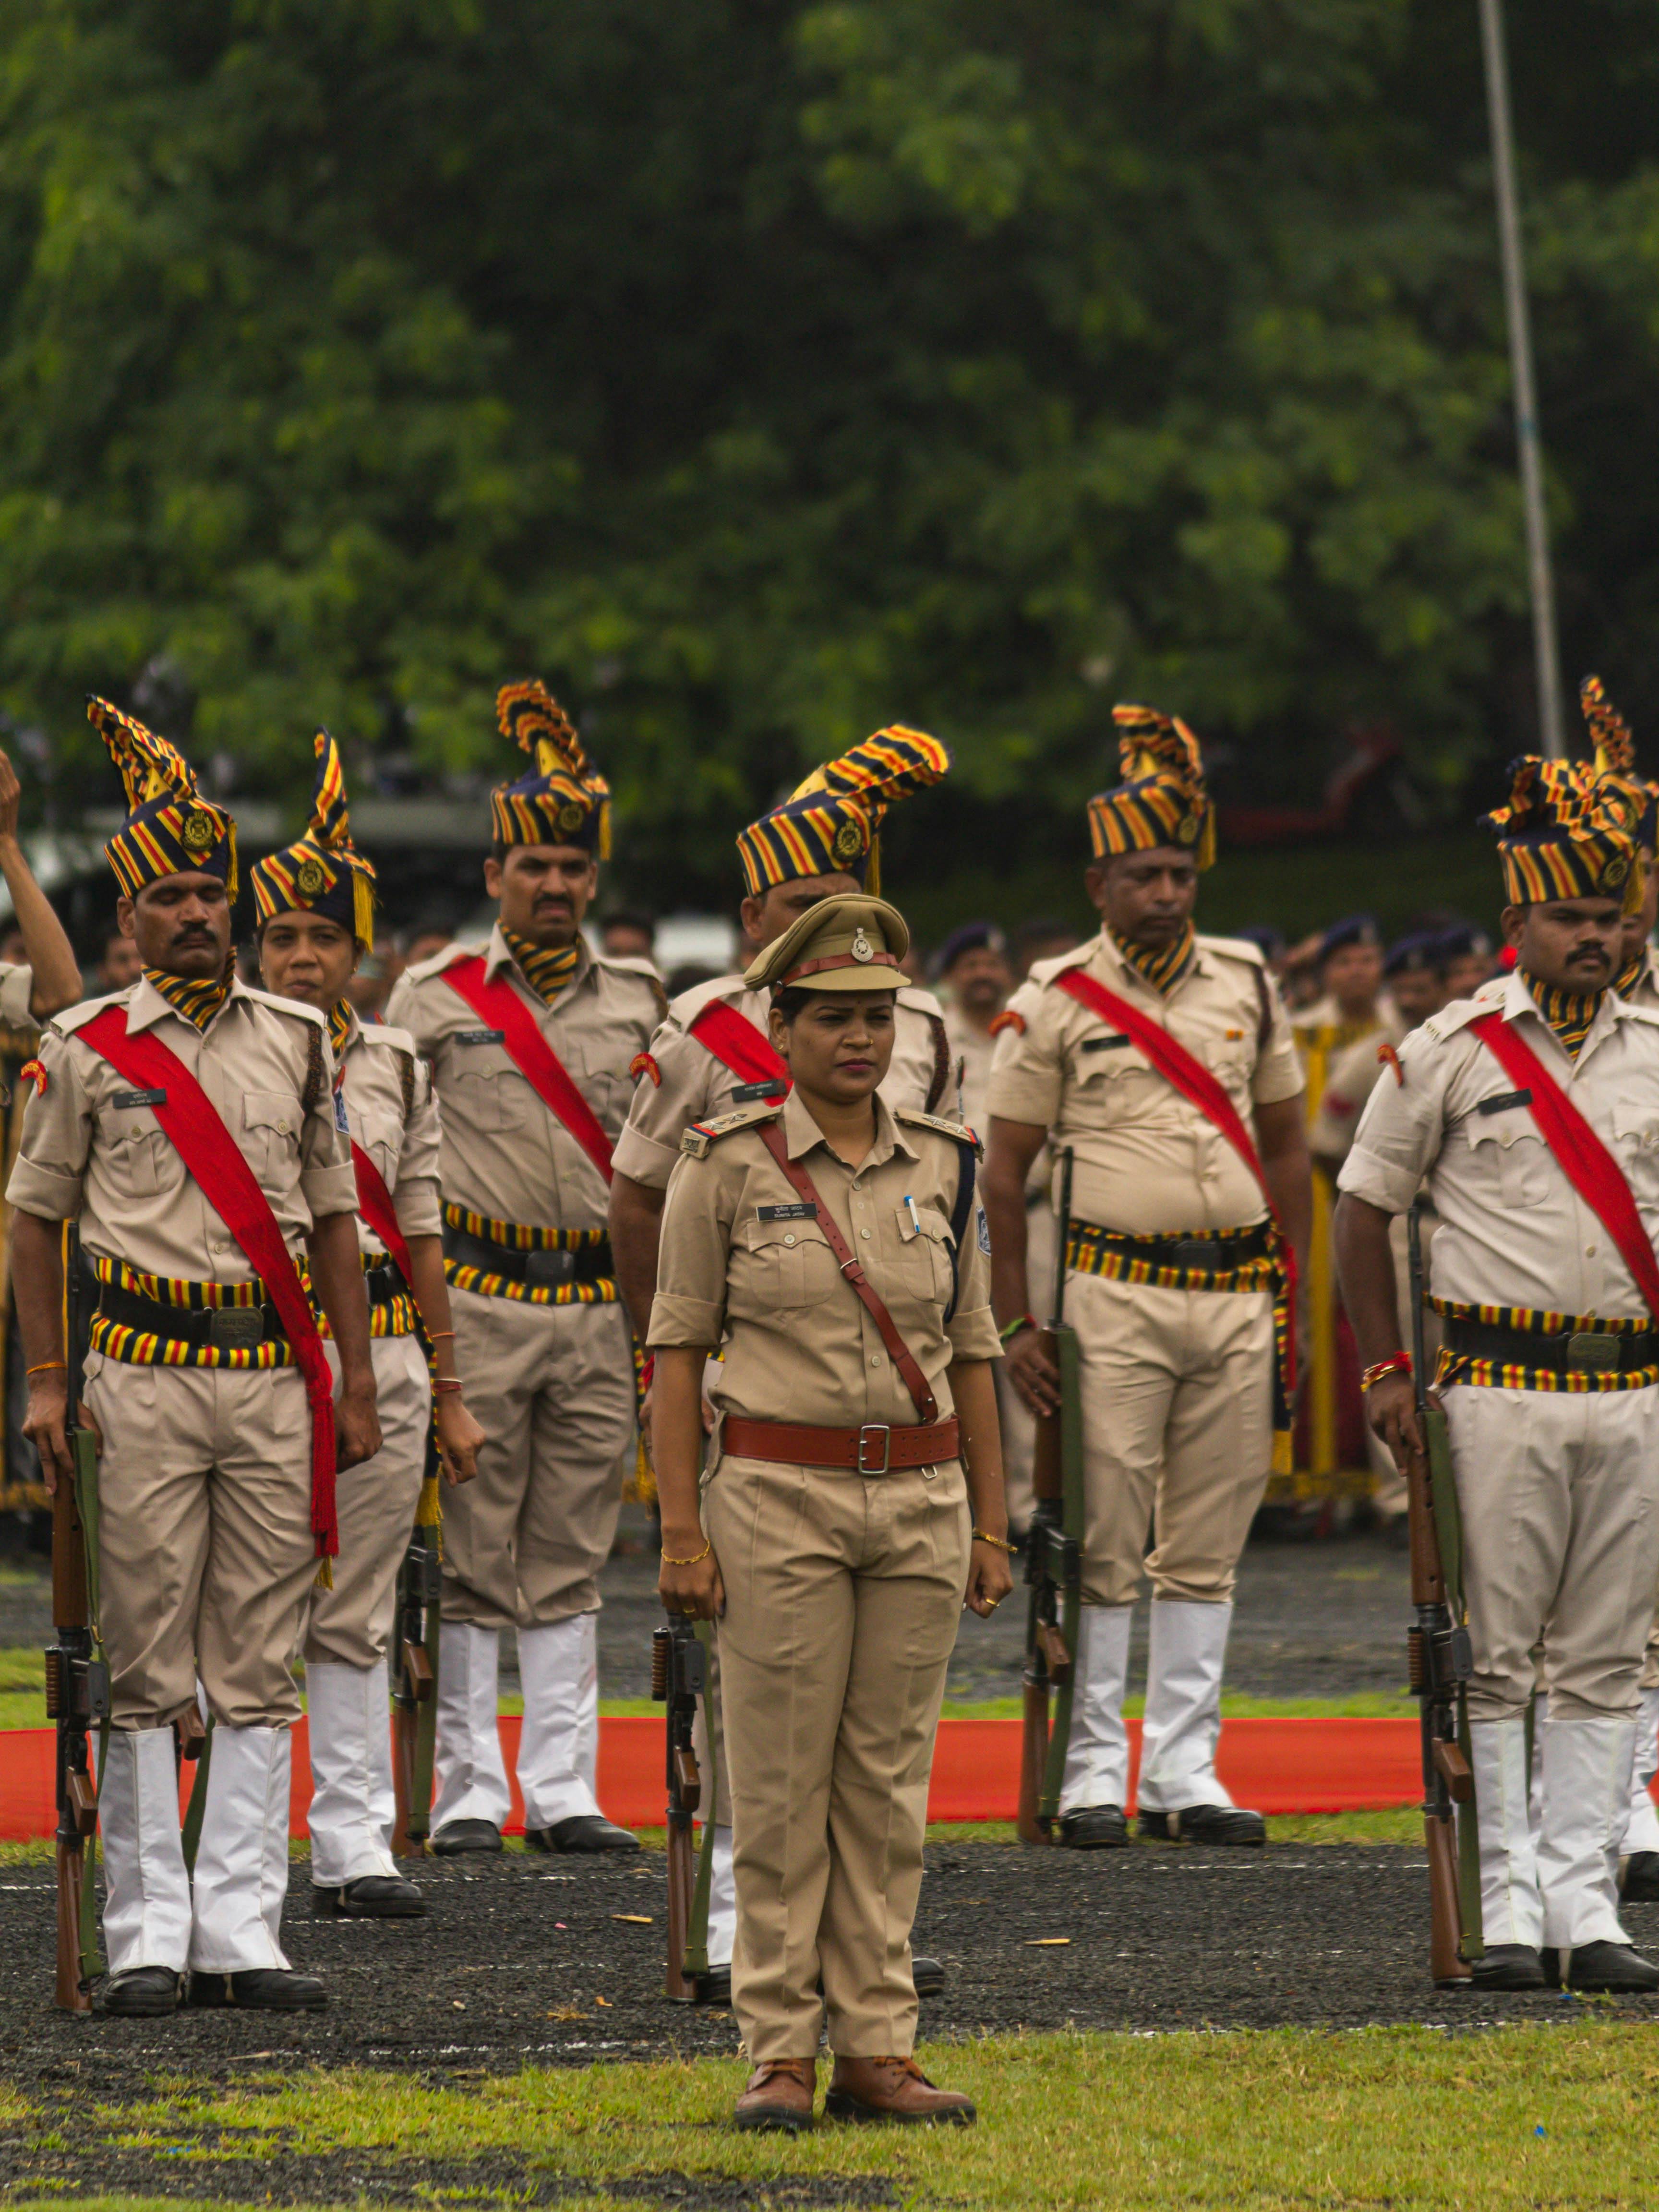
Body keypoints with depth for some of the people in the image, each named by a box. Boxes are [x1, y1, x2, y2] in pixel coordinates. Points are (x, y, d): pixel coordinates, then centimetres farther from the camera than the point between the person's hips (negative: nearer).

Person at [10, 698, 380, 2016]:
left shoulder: (298, 1043, 9)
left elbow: (334, 1218, 13)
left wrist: (356, 1387, 9)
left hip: (276, 1377, 2)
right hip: (147, 1384, -2)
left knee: (261, 1669, 2)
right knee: (147, 1669, -1)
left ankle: (243, 1933, 4)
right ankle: (149, 1936, 3)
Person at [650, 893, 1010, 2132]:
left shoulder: (940, 1166, 8)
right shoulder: (728, 1164, -2)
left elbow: (971, 1354, 12)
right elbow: (678, 1353, -2)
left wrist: (991, 1525, 8)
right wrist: (682, 1531, -8)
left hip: (919, 1499, 3)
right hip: (778, 1494, -3)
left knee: (889, 1783, 5)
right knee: (781, 1785, -2)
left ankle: (878, 2049, 8)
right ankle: (780, 2052, 3)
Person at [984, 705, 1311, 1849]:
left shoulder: (1247, 984, 10)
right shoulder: (1057, 1001, -1)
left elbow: (1289, 1146, 17)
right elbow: (1005, 1172, 1)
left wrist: (1294, 1300, 11)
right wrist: (1017, 1325, -5)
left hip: (1237, 1296, 4)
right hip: (1115, 1293, -4)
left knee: (1209, 1544, 6)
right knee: (1104, 1546, -3)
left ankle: (1186, 1773, 10)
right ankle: (1096, 1774, 2)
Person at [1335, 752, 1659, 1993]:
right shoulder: (1451, 1053, -1)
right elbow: (1365, 1208, 4)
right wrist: (1386, 1370, -2)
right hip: (1501, 1389, -3)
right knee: (1493, 1658, -2)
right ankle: (1508, 1906, 3)